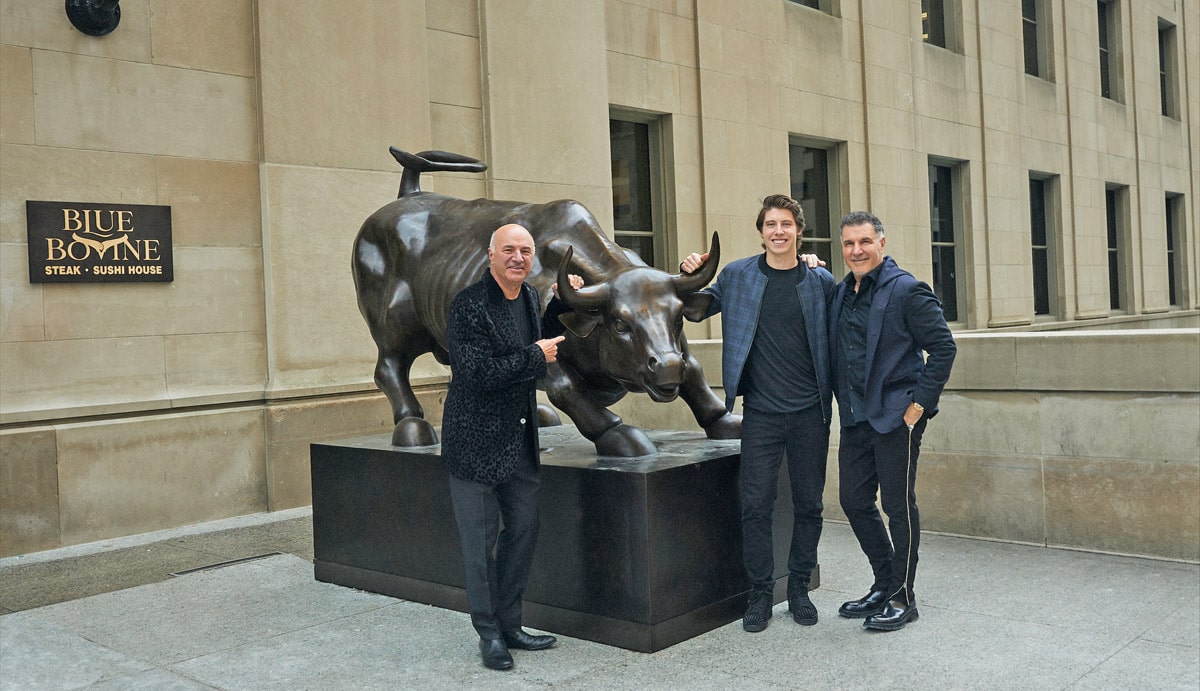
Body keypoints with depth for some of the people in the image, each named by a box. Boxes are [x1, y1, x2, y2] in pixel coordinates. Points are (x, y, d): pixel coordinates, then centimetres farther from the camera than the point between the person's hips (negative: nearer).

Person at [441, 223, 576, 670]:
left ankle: (509, 624, 28)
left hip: (520, 440, 8)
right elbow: (478, 373, -25)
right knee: (481, 540, 3)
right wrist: (535, 356, -15)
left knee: (524, 529, 13)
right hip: (477, 440, -7)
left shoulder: (530, 297, 8)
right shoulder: (469, 305, -17)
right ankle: (489, 633, 18)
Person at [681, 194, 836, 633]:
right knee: (755, 506, -1)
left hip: (810, 413, 1)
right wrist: (691, 277, -3)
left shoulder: (821, 282, 2)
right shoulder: (737, 276, 2)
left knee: (809, 506, 9)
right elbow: (698, 312, 15)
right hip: (760, 412, -1)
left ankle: (799, 588, 25)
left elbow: (836, 338, 11)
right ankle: (760, 593, 15)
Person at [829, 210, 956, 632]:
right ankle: (884, 584, 29)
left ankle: (902, 599, 15)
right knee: (854, 501, 12)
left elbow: (943, 347, -12)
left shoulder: (906, 290, -10)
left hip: (896, 417, -7)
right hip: (855, 418, 7)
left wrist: (919, 403, -13)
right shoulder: (842, 293, 11)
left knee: (899, 506, 2)